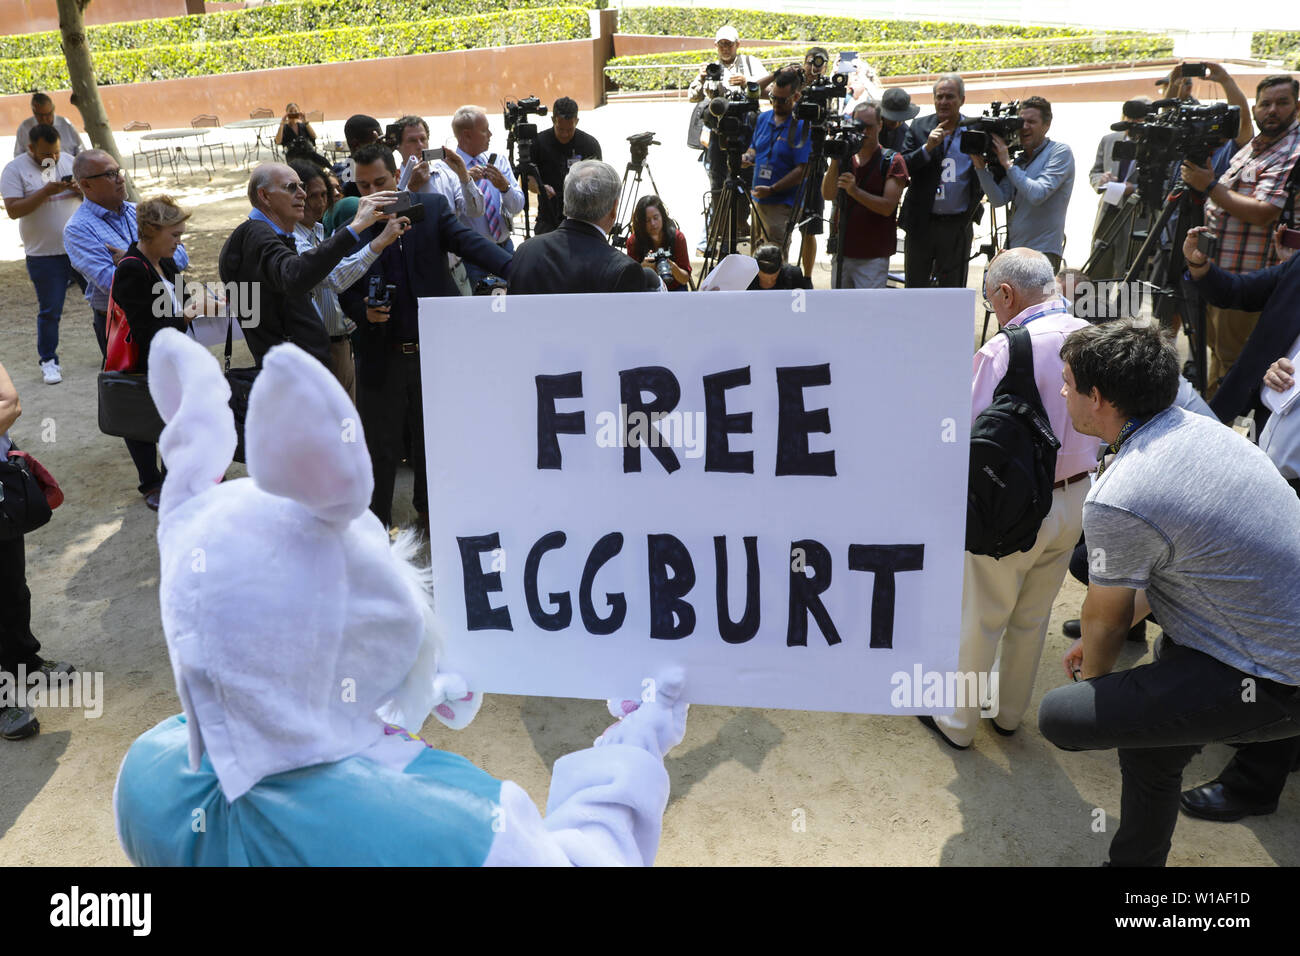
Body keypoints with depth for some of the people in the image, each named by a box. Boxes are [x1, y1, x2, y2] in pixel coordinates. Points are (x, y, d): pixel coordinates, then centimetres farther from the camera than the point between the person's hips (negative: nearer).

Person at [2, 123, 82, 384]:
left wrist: (81, 189, -12)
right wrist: (46, 192, -23)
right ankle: (48, 361, 14)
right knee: (49, 311, 1)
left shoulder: (68, 161, 7)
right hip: (44, 254, -3)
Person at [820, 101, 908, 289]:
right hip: (843, 252, 5)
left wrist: (855, 191, -28)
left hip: (873, 257, -5)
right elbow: (828, 195, -3)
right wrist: (835, 159, -14)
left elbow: (888, 207, -14)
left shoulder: (892, 160, -3)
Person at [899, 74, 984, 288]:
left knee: (952, 288, 7)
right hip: (920, 223, 1)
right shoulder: (919, 127, 4)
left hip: (957, 227, -1)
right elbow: (902, 167, -7)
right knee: (914, 287, 10)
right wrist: (927, 148, -18)